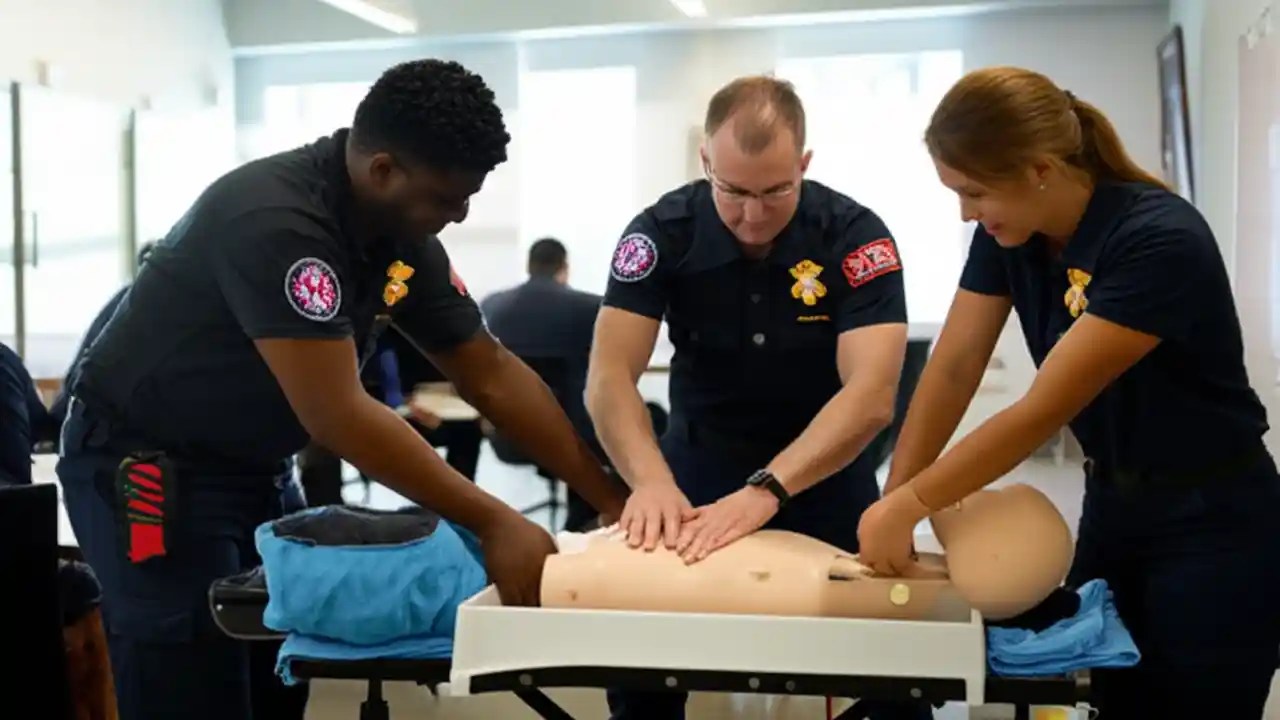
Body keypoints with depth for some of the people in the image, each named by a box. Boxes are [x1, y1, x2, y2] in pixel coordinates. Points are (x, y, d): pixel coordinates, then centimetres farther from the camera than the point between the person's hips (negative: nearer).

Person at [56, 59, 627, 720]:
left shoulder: (404, 236, -4)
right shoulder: (277, 221, -29)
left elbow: (490, 374, -1)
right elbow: (338, 417, -33)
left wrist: (611, 501, -7)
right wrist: (493, 522, -30)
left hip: (253, 467, 8)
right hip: (147, 467, -7)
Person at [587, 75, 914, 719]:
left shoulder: (855, 236, -20)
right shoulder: (662, 231, -17)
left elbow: (871, 394, -30)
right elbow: (610, 376, -24)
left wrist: (768, 490, -44)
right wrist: (651, 480, -43)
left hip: (824, 472, 0)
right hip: (700, 463, 1)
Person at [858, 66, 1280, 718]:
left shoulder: (1160, 241, -28)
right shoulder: (1007, 233, -6)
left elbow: (1043, 412, -28)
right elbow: (954, 368, -7)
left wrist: (908, 506, -24)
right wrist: (890, 505, -14)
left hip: (1212, 527, -6)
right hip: (1112, 506, 6)